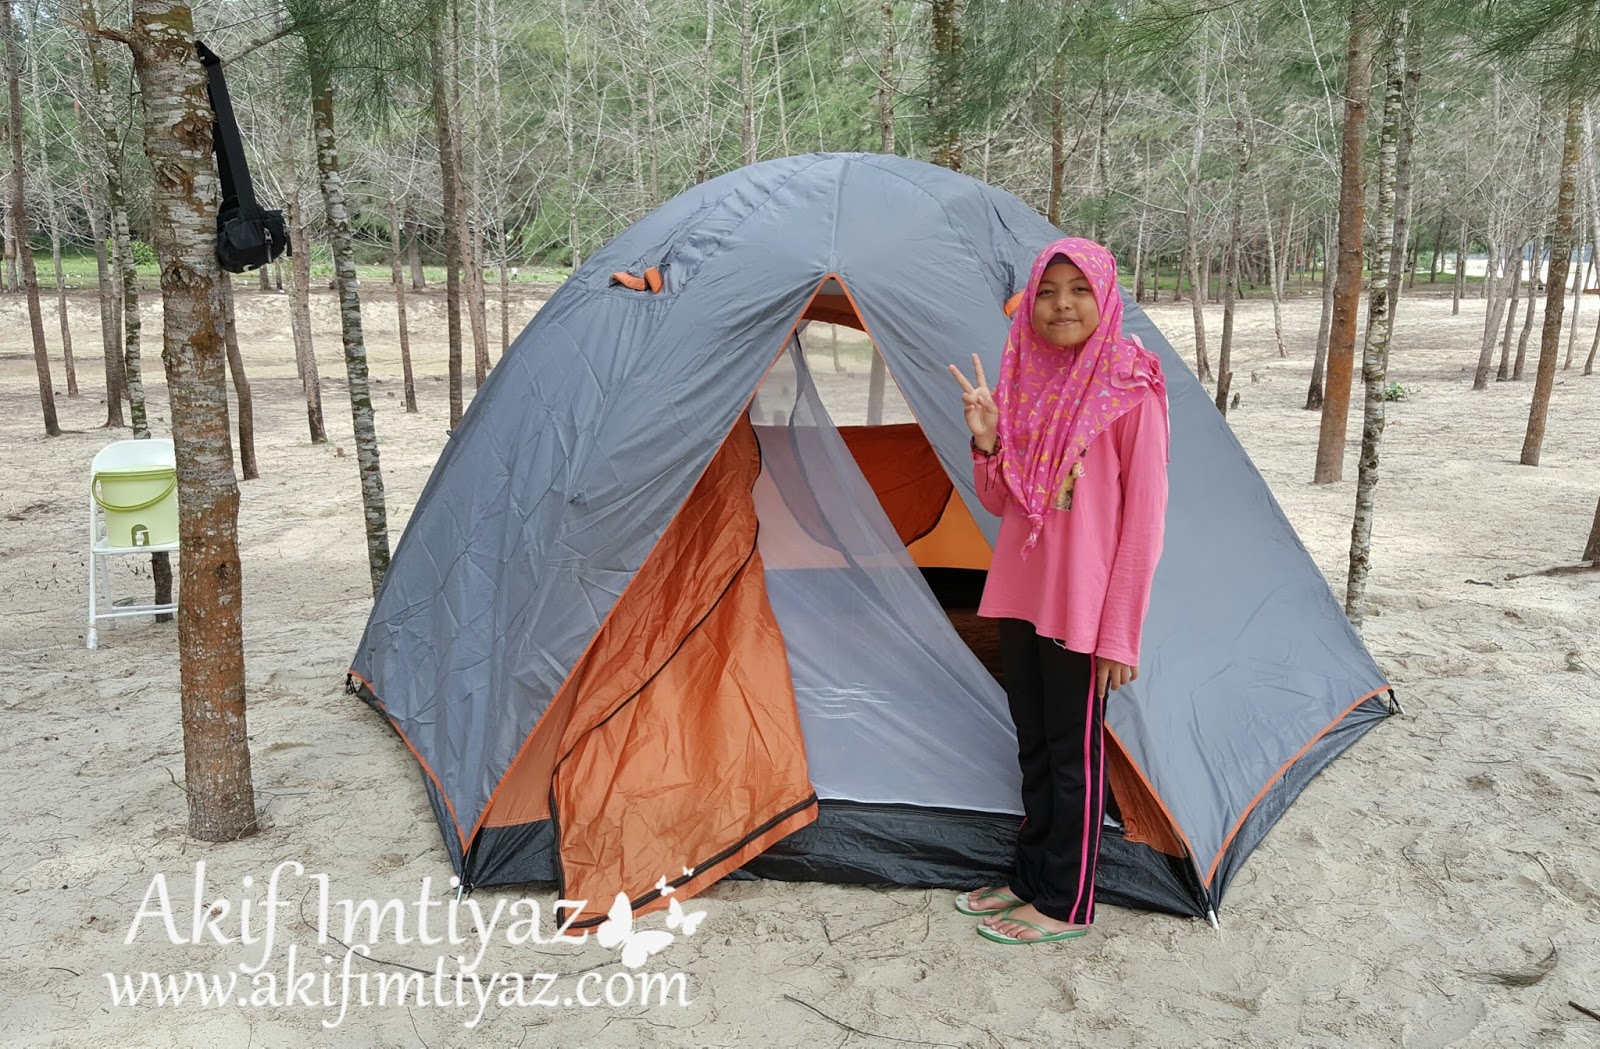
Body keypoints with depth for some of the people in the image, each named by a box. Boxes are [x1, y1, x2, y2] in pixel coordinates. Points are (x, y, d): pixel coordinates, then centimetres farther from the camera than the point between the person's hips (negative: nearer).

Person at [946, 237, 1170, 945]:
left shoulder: (1129, 387, -11)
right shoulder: (1021, 381, 7)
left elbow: (1145, 515, -12)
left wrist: (1121, 631, -14)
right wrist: (986, 440, -8)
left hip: (1083, 606, -6)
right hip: (1019, 594, 6)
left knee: (1075, 754, 6)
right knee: (1033, 747, 17)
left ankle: (1064, 905, 21)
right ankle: (1031, 879, 32)